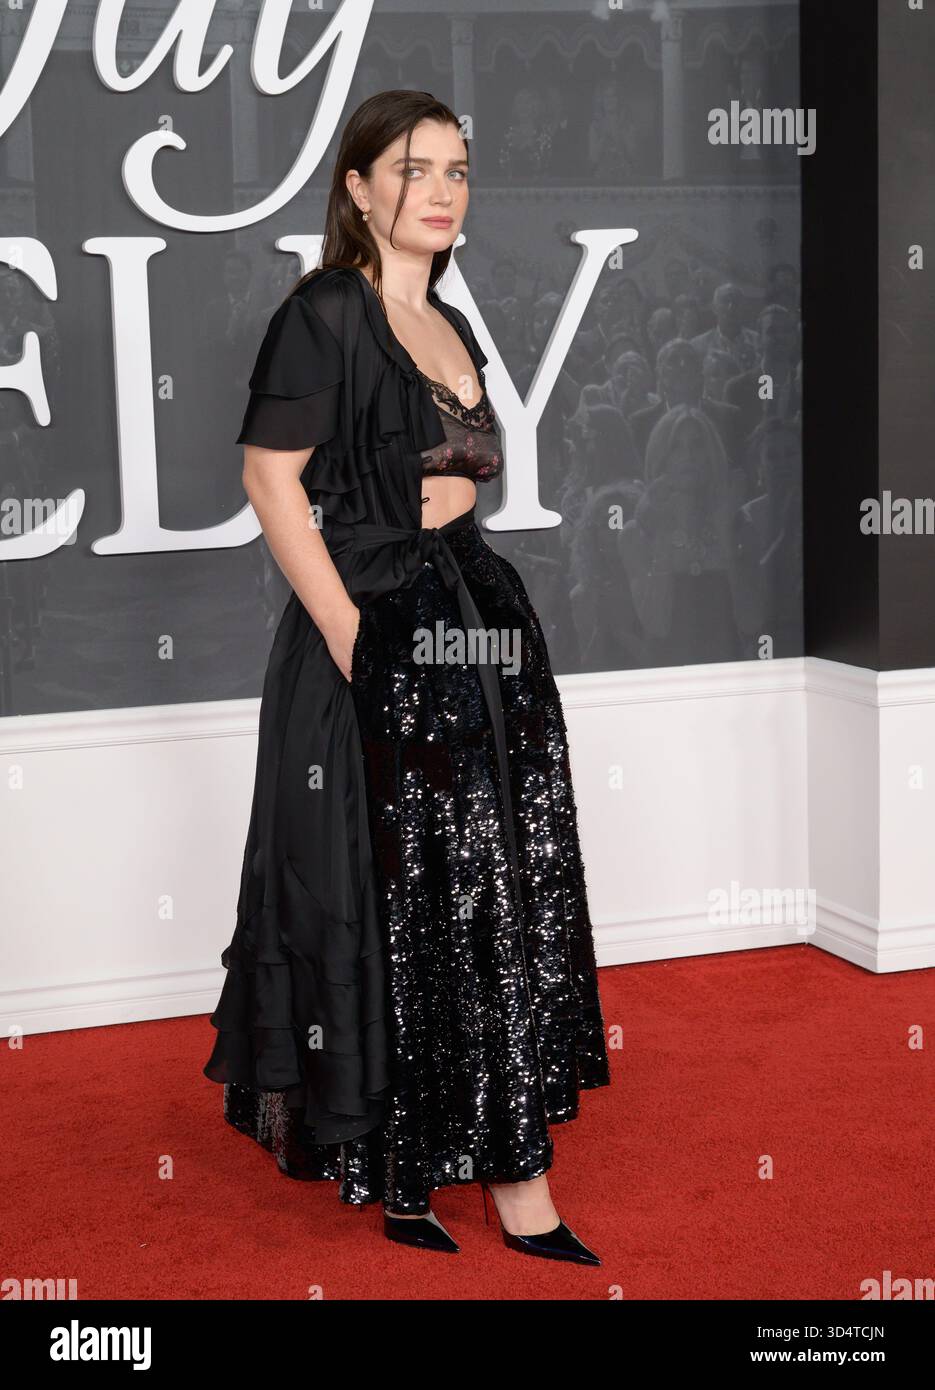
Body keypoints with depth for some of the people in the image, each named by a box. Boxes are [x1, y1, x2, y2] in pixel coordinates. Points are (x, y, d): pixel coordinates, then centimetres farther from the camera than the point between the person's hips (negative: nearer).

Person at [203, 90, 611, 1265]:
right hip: (374, 646, -8)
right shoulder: (325, 313, -8)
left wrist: (458, 490, 6)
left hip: (476, 632, 8)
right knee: (392, 900, -1)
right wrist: (352, 637, -18)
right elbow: (271, 477, -14)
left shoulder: (453, 329, 16)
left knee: (505, 897, 8)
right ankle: (390, 1171, 14)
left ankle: (515, 1176, 17)